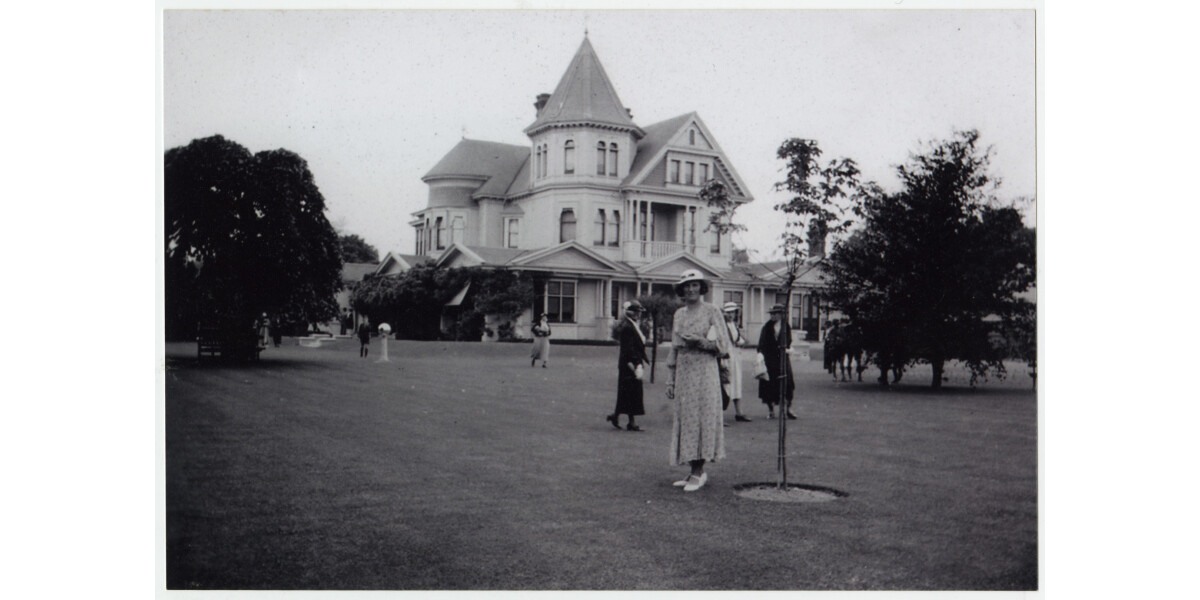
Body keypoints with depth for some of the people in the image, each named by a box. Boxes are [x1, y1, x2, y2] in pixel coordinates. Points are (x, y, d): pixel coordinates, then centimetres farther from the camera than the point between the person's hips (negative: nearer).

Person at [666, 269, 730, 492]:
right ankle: (697, 471, 13)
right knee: (684, 420, 5)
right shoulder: (679, 314, 14)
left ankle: (698, 473, -3)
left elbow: (723, 345, -3)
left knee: (701, 419, -7)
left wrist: (699, 341, -16)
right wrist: (670, 379, 13)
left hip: (704, 371, -6)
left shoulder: (711, 312, -1)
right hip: (683, 372, 6)